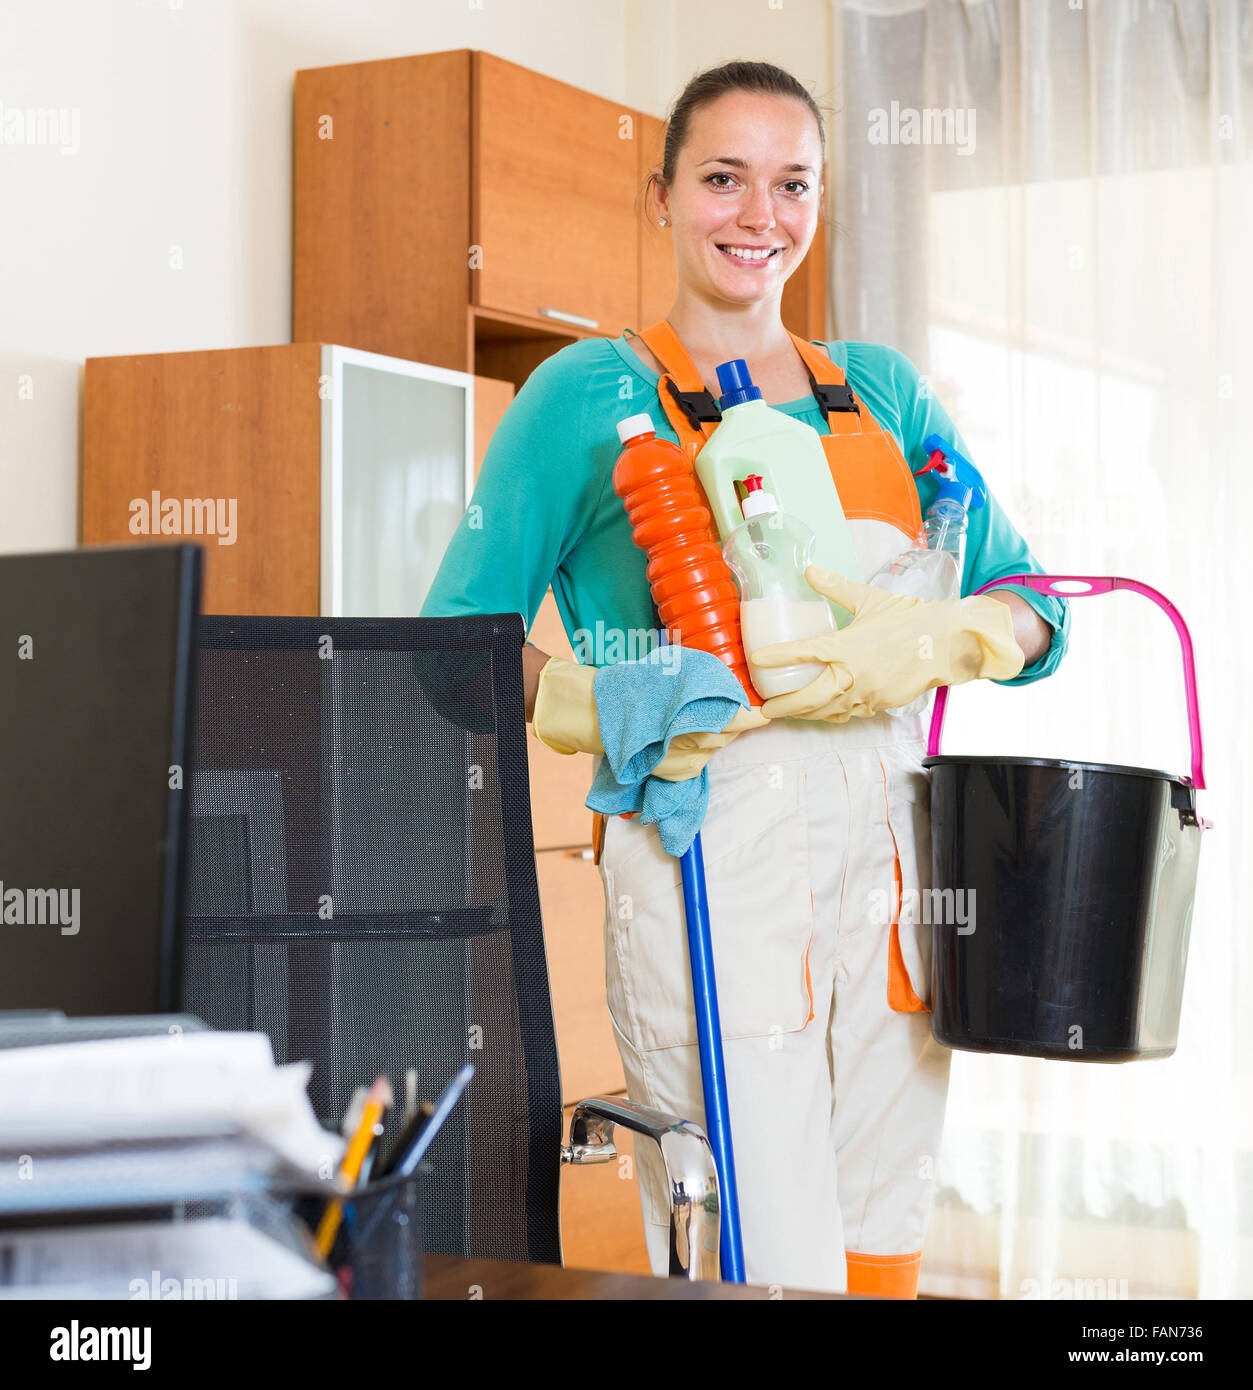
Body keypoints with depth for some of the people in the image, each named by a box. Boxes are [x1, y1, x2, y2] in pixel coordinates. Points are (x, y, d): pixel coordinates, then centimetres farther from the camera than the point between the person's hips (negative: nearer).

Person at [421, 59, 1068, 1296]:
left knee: (884, 1250, 9)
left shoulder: (882, 390, 16)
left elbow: (1032, 611, 11)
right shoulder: (592, 394, 4)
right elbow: (459, 637, -1)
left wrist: (934, 642, -10)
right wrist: (584, 704, -19)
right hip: (708, 855, -4)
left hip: (888, 856, 5)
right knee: (771, 1271, -9)